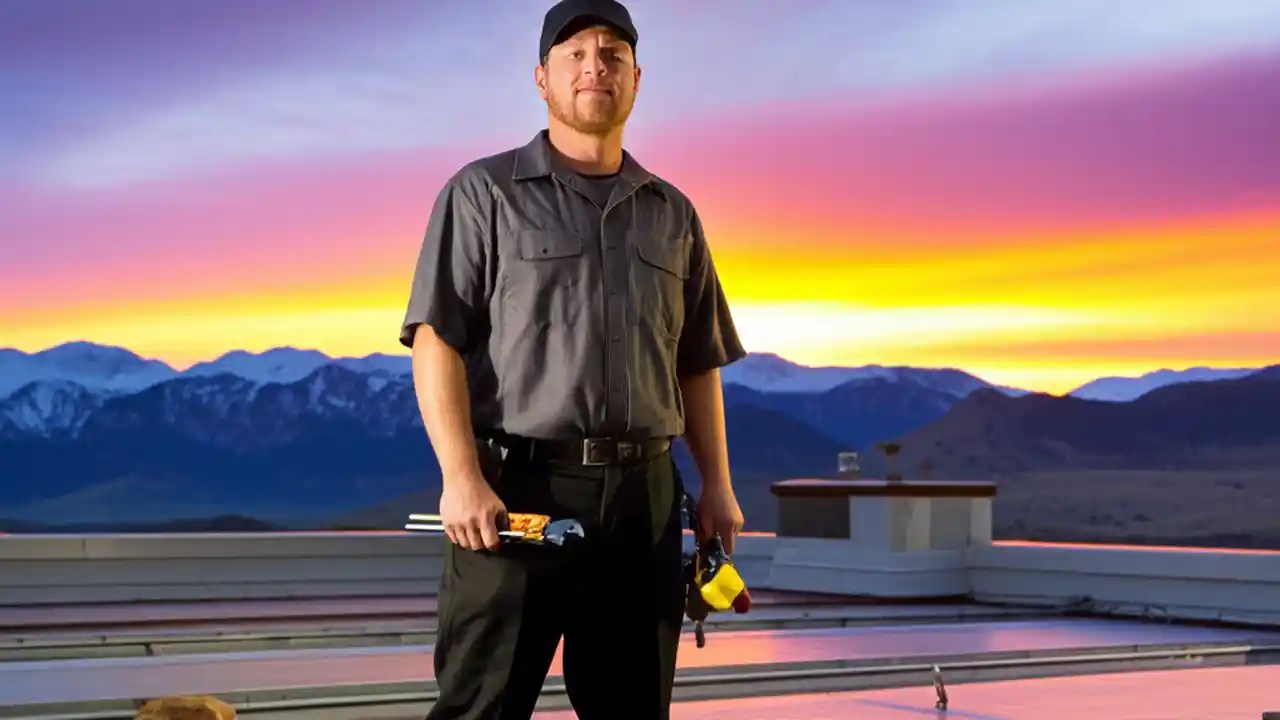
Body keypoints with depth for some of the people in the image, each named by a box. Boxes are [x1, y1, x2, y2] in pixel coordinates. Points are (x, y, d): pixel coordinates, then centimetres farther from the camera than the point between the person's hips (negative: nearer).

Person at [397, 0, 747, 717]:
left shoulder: (673, 214, 18)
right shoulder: (484, 193, 5)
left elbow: (698, 365, 20)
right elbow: (436, 343, -4)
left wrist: (717, 484, 9)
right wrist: (462, 477, -15)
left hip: (644, 496, 4)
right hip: (517, 490, -4)